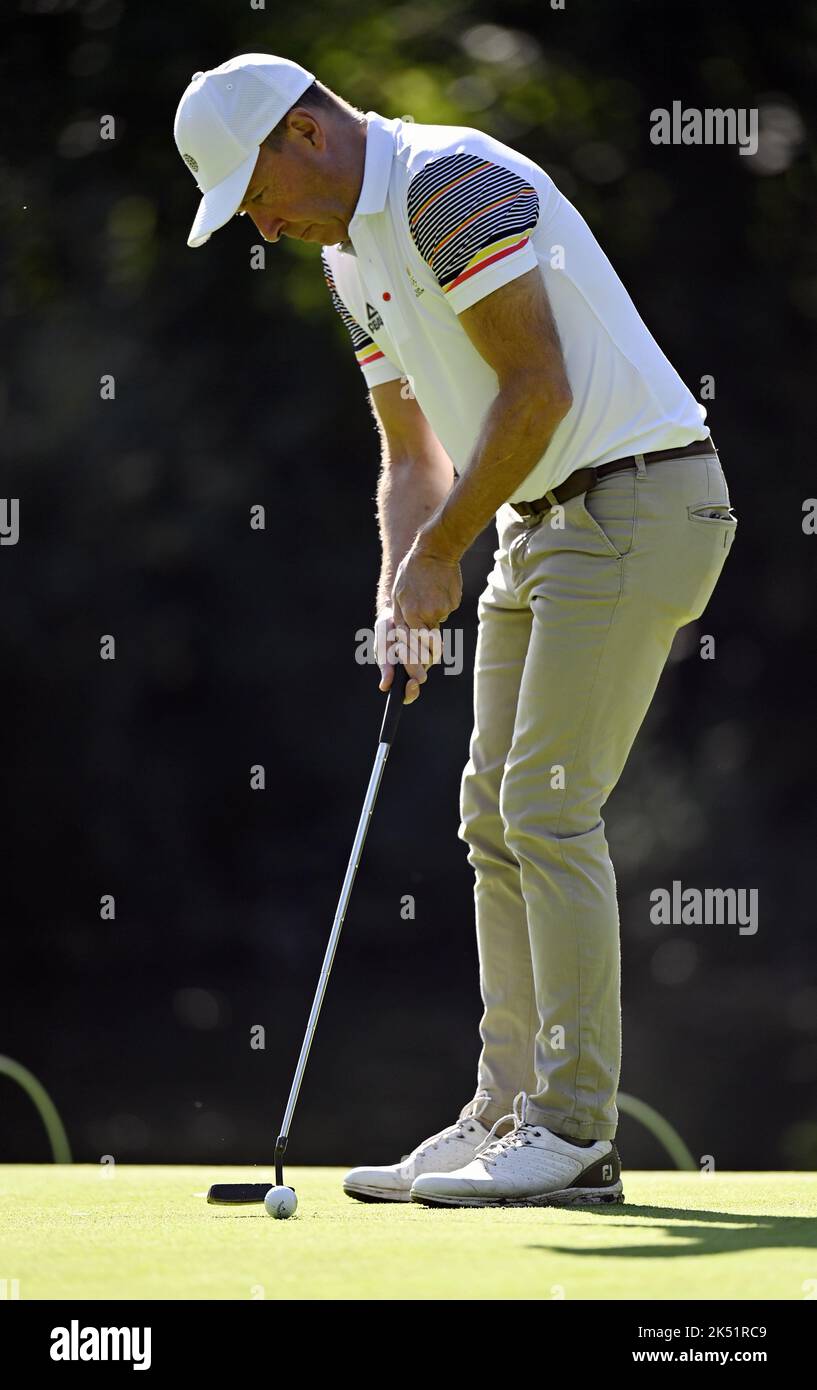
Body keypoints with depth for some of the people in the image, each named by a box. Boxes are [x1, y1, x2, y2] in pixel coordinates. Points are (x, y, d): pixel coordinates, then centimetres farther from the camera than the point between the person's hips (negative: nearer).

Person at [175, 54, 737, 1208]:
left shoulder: (451, 182, -16)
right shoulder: (352, 254, 16)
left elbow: (539, 387, -21)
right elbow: (412, 454, 19)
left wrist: (440, 554, -13)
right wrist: (402, 598, 2)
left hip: (635, 498, -10)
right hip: (543, 519, 10)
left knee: (548, 807, -11)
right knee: (496, 820, 8)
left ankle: (576, 1134, -8)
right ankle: (509, 1117, 12)